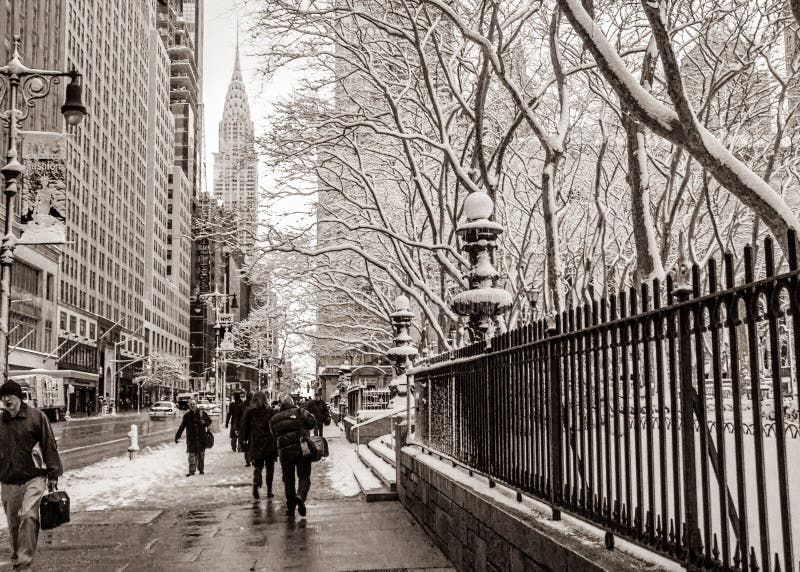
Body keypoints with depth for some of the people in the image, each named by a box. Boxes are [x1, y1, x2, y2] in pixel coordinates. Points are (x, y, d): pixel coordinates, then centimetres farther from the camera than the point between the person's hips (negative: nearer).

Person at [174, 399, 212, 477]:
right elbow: (182, 427, 8)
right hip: (191, 438, -1)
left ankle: (201, 469, 19)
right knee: (192, 454, -9)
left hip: (201, 438, 1)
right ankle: (191, 470, -8)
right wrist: (177, 436, 4)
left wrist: (202, 422, -11)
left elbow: (209, 421, 9)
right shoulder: (187, 415, 5)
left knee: (201, 454, 6)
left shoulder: (202, 413, 5)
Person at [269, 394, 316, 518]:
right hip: (301, 448, -3)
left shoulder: (274, 419, 13)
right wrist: (301, 427, 14)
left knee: (288, 480, 13)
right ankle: (301, 496, -22)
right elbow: (312, 422, -2)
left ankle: (290, 507, 13)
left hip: (284, 451, 3)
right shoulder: (299, 412, 3)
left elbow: (275, 435, 15)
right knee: (304, 477, 4)